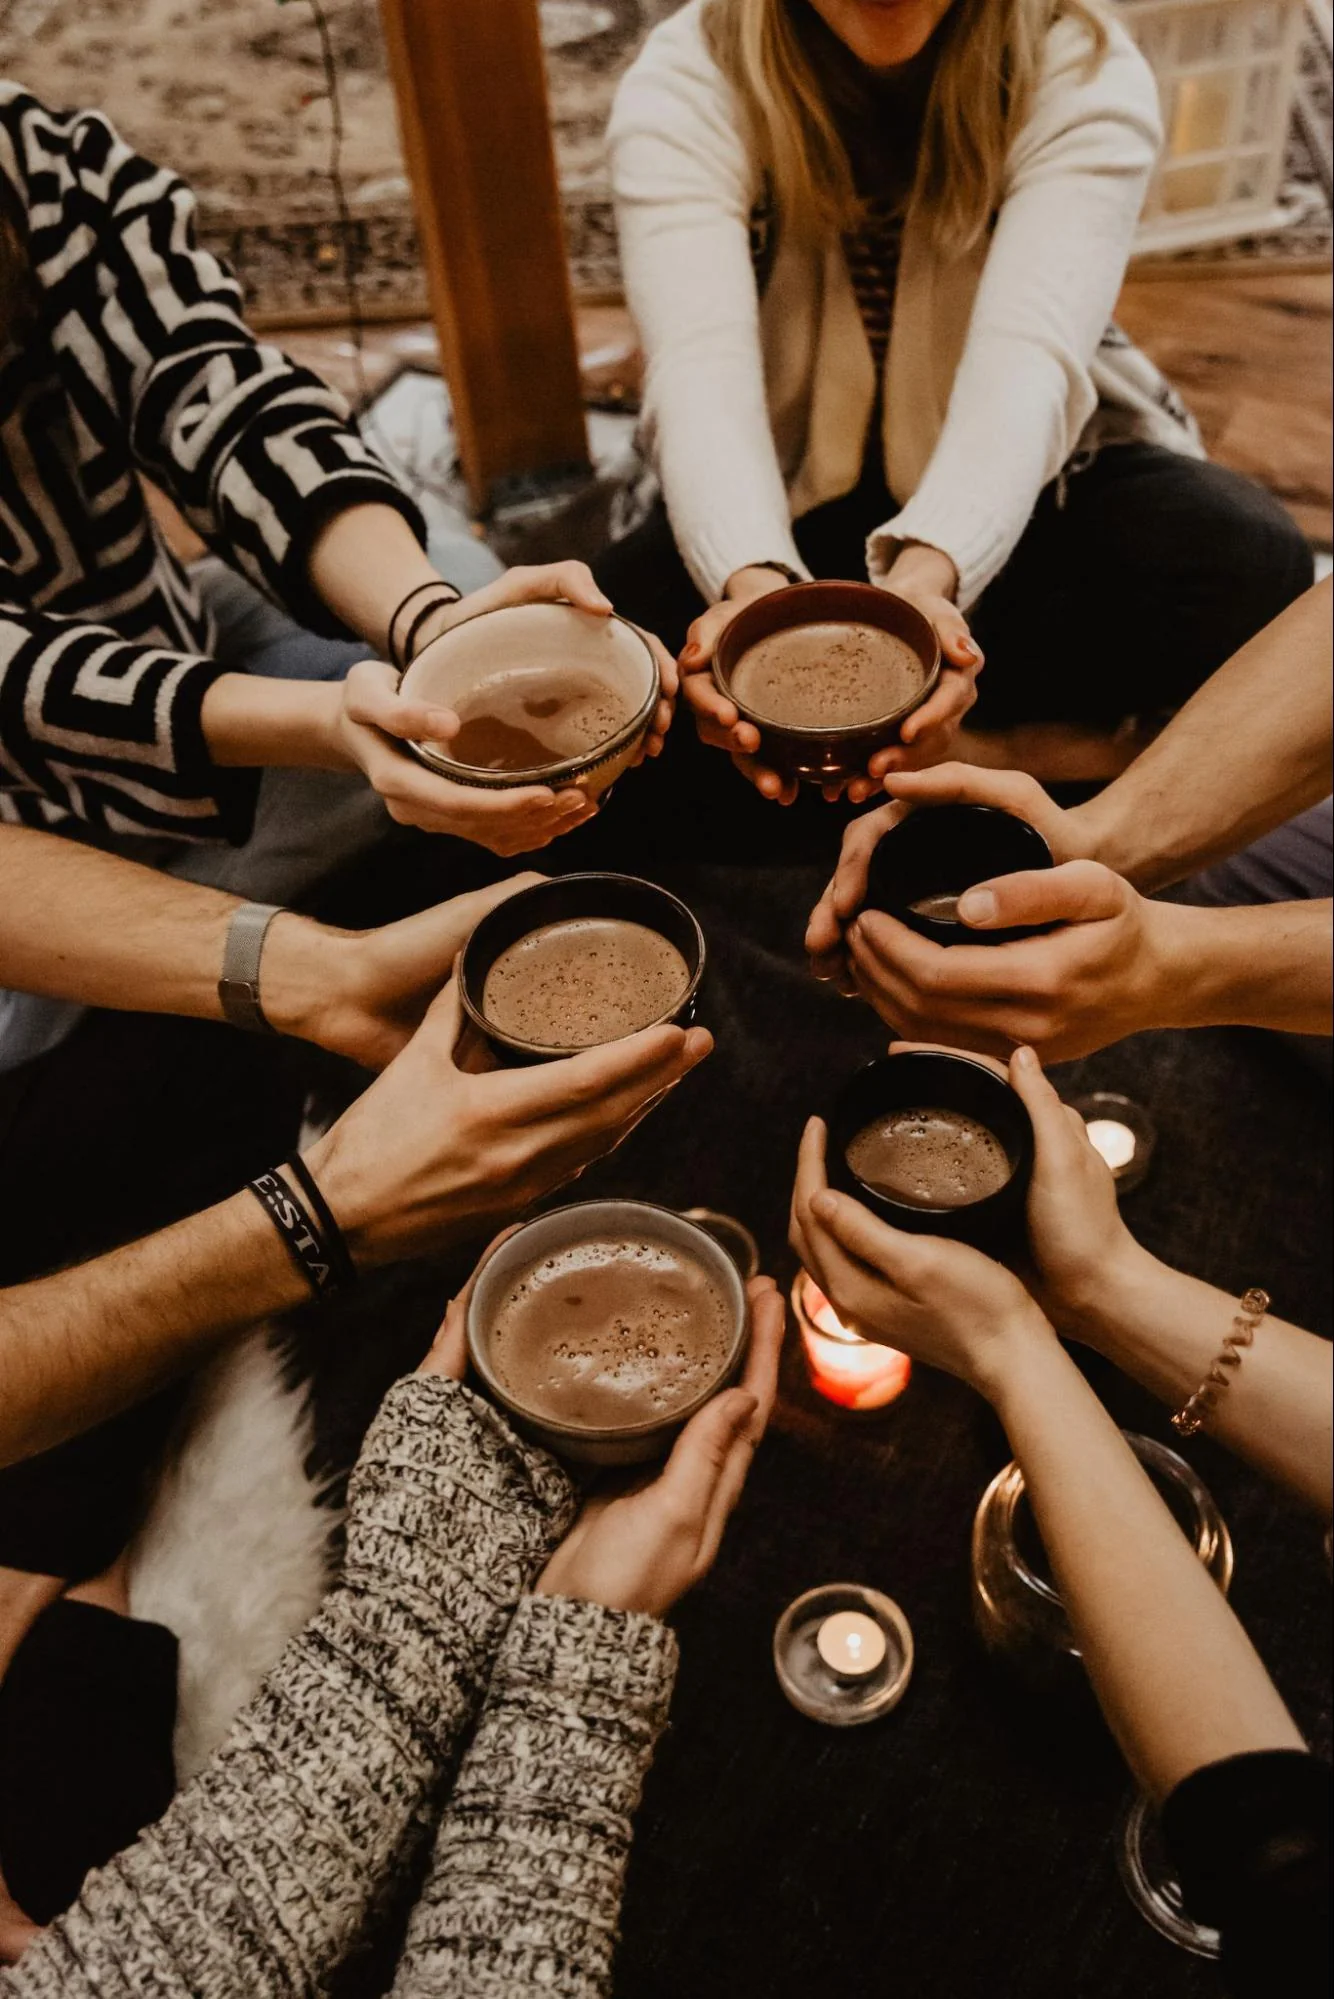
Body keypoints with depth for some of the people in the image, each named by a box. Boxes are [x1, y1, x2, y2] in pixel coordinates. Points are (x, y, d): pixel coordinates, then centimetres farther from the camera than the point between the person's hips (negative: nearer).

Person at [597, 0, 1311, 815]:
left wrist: (925, 576, -51)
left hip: (1022, 487, 1)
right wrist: (754, 585, -51)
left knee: (1250, 565, -29)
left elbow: (1026, 361, -31)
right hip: (791, 503, 0)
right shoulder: (684, 86, -15)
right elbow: (703, 371, -30)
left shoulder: (1086, 77, -16)